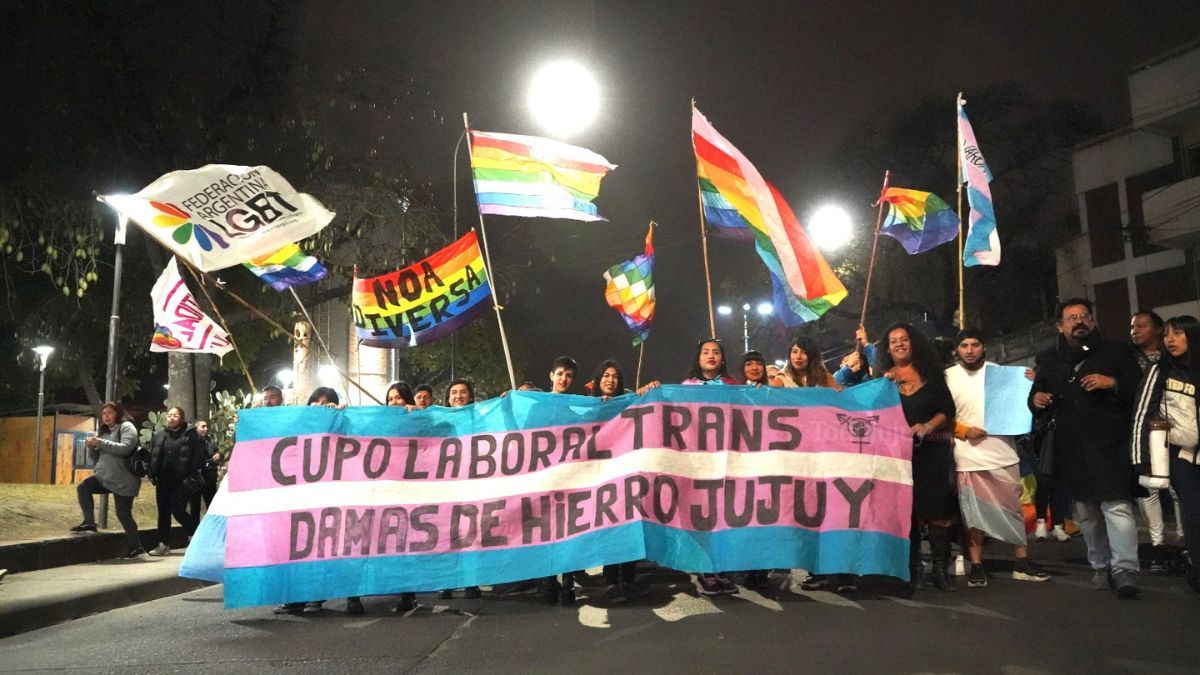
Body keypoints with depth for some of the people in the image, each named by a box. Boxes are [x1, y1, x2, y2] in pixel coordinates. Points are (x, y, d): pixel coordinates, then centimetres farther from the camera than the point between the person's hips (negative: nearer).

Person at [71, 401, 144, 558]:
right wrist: (91, 447, -2)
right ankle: (89, 523, -3)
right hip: (104, 477, 7)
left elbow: (126, 448, -23)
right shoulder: (103, 431, 16)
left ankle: (137, 547, 7)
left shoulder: (126, 426, -6)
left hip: (123, 480, -7)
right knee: (82, 487, -14)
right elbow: (96, 458, 19)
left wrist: (101, 443, -22)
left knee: (123, 514, -4)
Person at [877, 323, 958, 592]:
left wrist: (927, 426, -12)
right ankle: (914, 569, 5)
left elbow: (948, 409, 3)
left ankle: (941, 569, 3)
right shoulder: (883, 378, 8)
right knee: (908, 510, -1)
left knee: (938, 509, -4)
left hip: (934, 450, 0)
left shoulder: (931, 374, 9)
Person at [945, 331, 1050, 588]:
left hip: (1003, 453, 2)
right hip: (968, 456, -2)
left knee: (1014, 509, 8)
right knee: (972, 514, 1)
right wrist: (964, 430, -13)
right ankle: (976, 567, 9)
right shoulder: (948, 377, 2)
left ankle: (1022, 563, 18)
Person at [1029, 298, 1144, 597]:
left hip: (1108, 445, -4)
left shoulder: (1116, 352, 6)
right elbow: (1036, 397, 23)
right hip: (1070, 449, 4)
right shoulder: (1048, 360, 14)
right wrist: (1035, 400, -1)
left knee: (1117, 506, -15)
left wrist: (1113, 383, -17)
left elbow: (1139, 390, 0)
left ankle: (1124, 570, -12)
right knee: (1086, 513, 10)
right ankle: (1101, 567, 22)